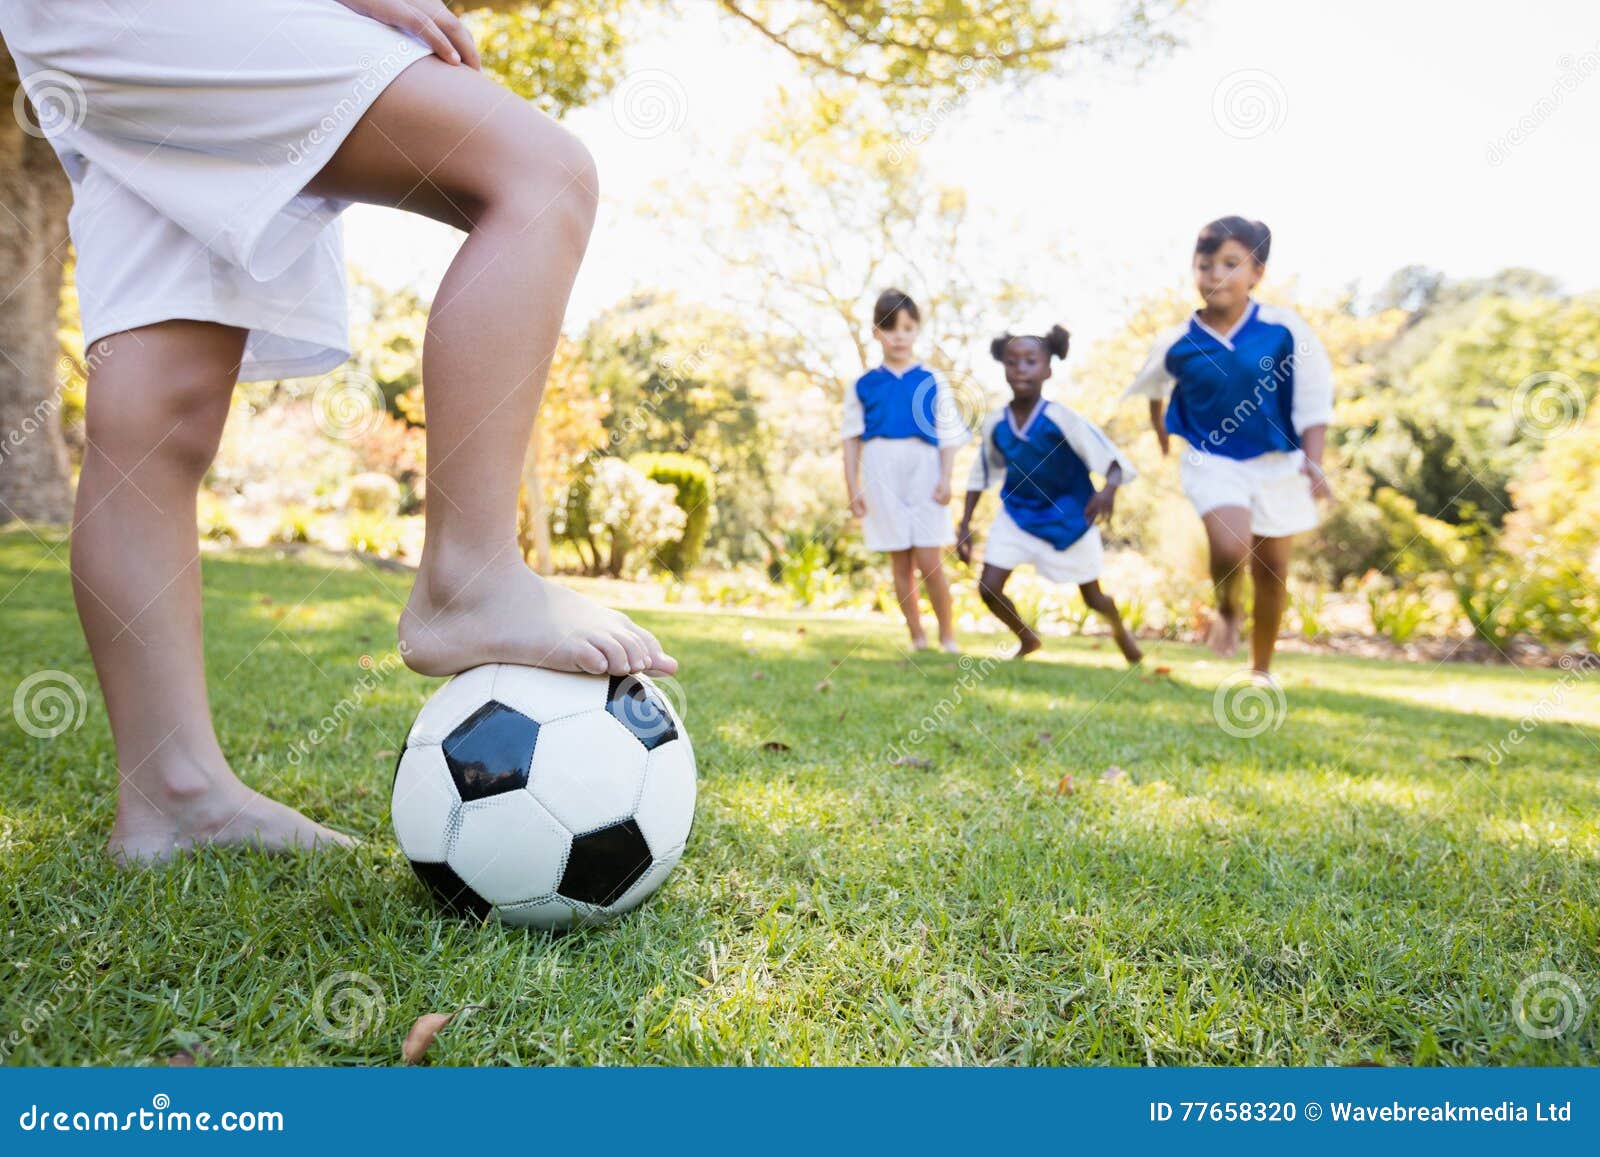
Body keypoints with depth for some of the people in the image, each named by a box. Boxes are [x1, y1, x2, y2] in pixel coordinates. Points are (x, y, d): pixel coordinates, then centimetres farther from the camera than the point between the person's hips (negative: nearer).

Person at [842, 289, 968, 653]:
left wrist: (945, 479, -6)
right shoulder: (863, 386, 7)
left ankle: (948, 635, 11)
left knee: (930, 562, -5)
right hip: (882, 476, 1)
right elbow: (852, 439, 7)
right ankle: (917, 637, 15)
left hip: (923, 472, -1)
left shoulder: (932, 382, 6)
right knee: (901, 564, 5)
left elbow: (948, 435, 5)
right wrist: (853, 488, 1)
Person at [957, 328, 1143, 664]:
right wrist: (965, 525, 4)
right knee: (988, 588, -7)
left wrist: (1109, 489, -47)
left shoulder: (1061, 418, -24)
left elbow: (1111, 458, -26)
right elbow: (981, 475, 4)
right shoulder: (995, 423, -11)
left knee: (1093, 598, 11)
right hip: (1016, 514, 3)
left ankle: (1121, 630, 49)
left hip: (1068, 518, -3)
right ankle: (1028, 640, 23)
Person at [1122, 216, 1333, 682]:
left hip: (1278, 461, 1)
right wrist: (1162, 430, 20)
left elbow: (1313, 400, -8)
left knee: (1272, 568, 10)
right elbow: (1154, 388, 14)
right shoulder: (1175, 345, -9)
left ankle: (1261, 668, 30)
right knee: (1231, 548, -25)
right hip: (1213, 461, -1)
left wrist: (1314, 462, -18)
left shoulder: (1286, 329, -12)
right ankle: (1227, 609, 11)